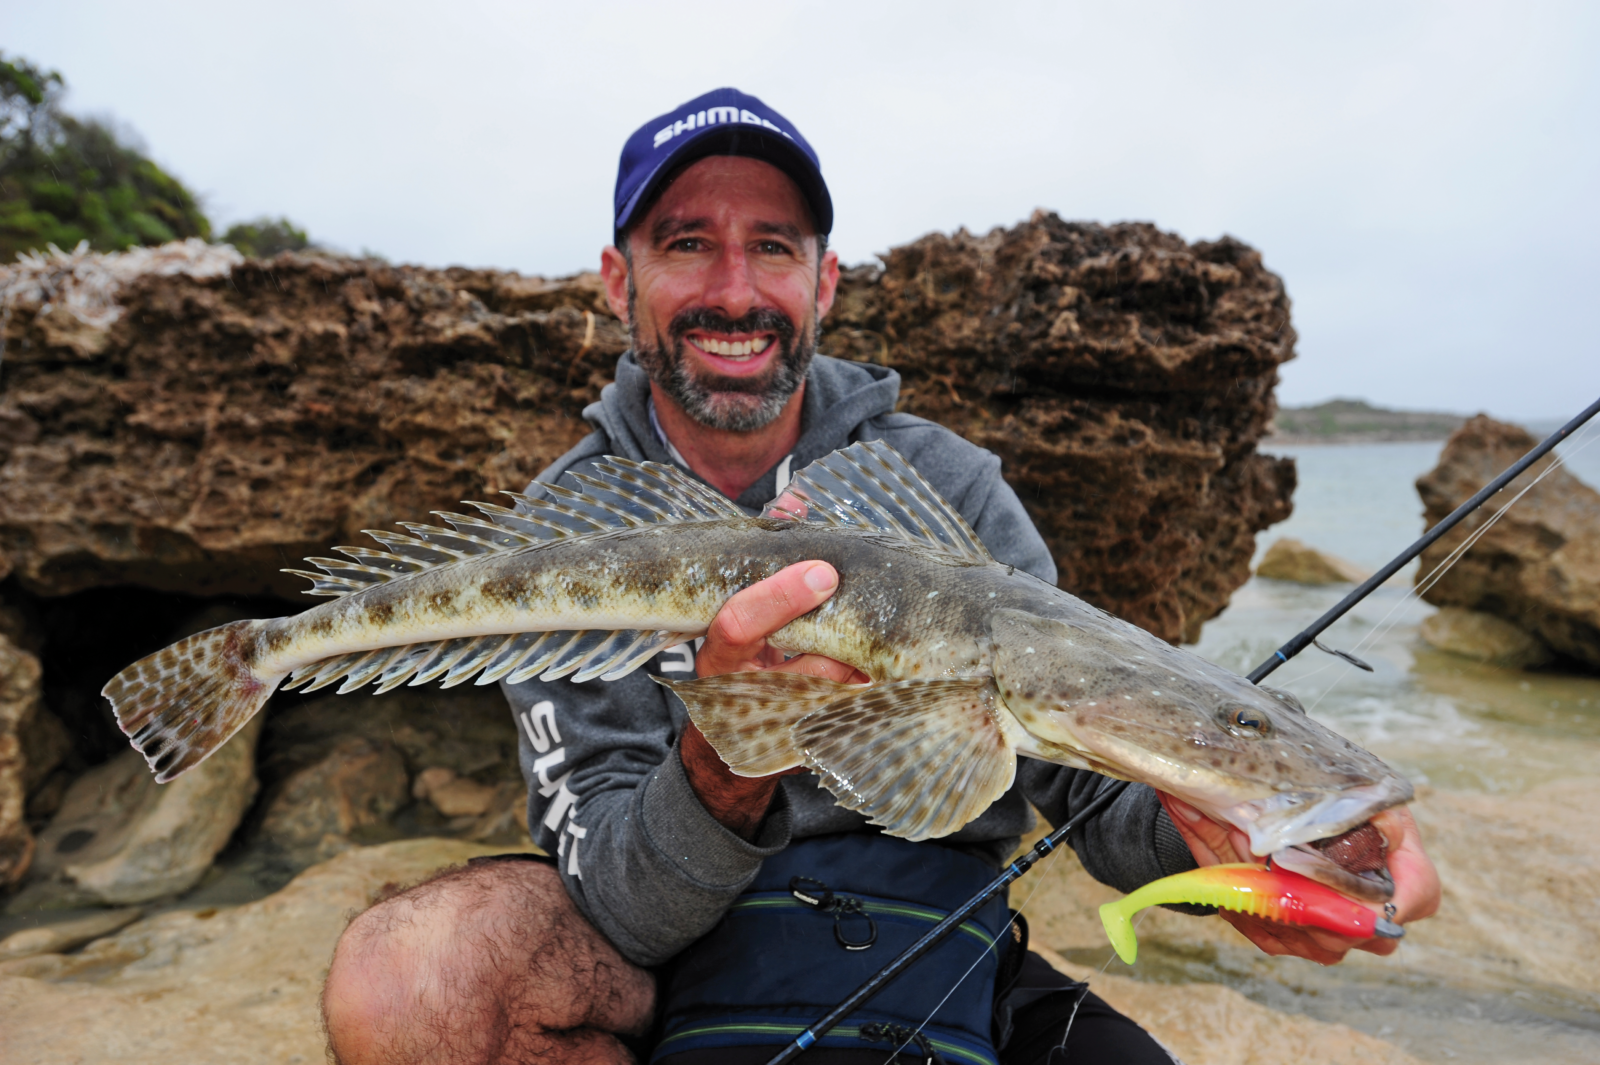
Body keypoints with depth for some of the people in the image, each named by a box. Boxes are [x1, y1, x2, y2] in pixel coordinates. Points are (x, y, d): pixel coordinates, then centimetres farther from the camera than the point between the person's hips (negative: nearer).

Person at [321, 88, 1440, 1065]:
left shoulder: (945, 482, -7)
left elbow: (1088, 759, -8)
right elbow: (611, 896, -15)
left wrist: (1201, 816, -32)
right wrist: (725, 766, -37)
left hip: (939, 941, 1)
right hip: (688, 949, 0)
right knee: (404, 973, -27)